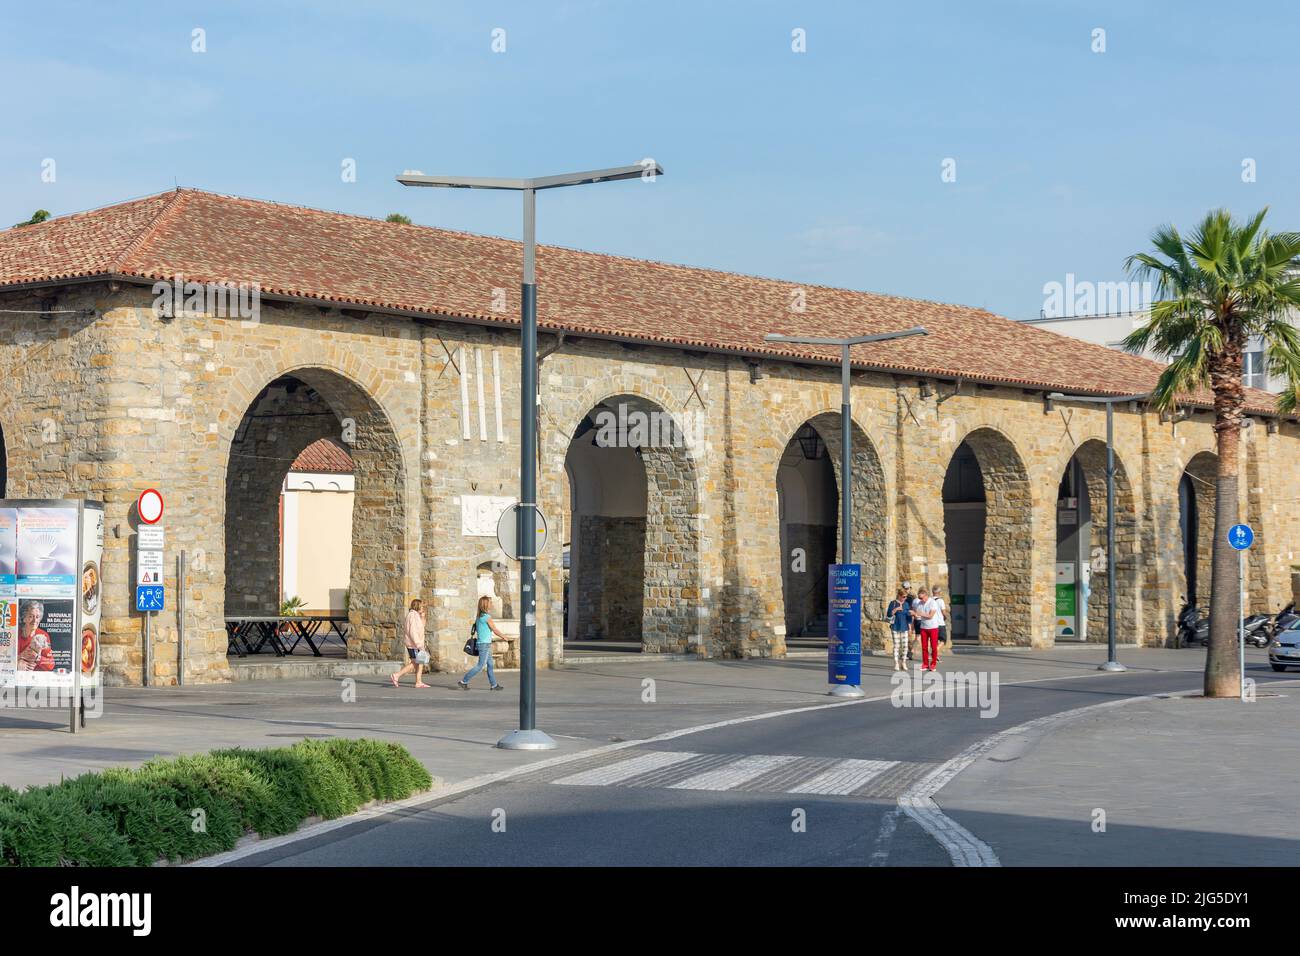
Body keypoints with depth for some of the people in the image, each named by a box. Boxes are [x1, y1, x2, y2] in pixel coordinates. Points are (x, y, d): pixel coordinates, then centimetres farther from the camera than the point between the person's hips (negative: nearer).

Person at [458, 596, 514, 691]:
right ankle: (463, 681, -5)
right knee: (480, 665, -6)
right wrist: (504, 637, 4)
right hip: (485, 644, -9)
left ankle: (493, 685, 16)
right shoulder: (487, 617, -15)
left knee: (490, 664, 12)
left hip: (481, 643, 9)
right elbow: (495, 630, -11)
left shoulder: (478, 617, 10)